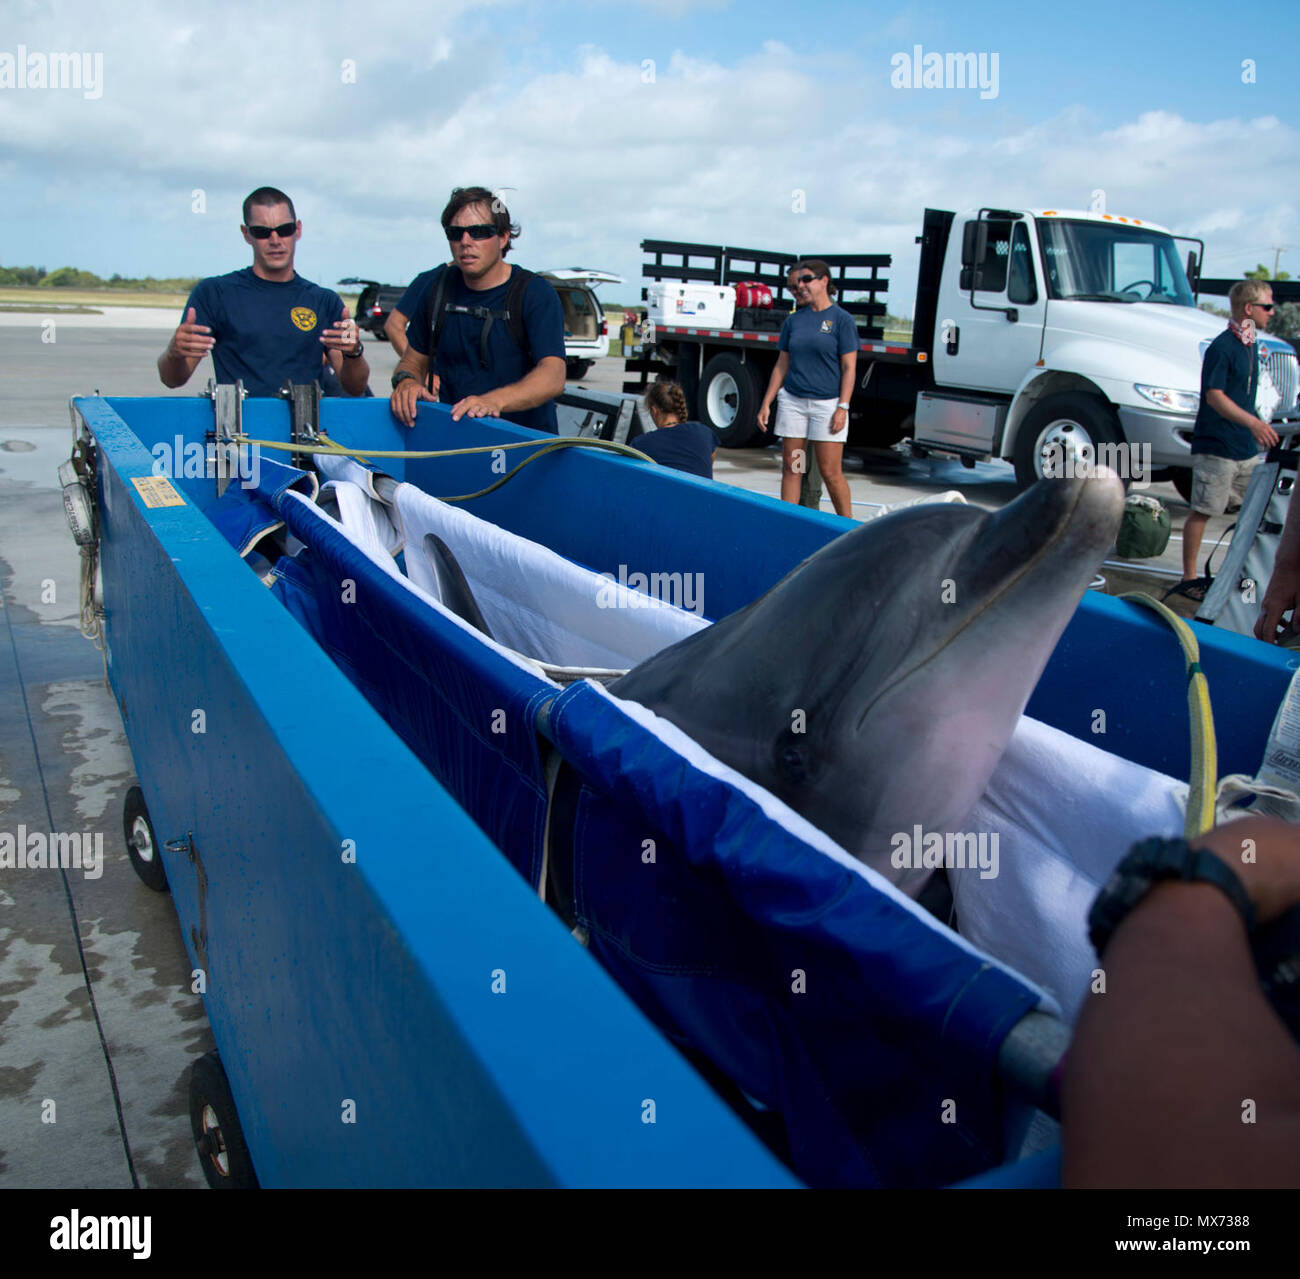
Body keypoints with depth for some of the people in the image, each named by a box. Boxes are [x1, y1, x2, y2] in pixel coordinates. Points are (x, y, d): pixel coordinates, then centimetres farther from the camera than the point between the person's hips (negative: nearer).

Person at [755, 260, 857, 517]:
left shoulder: (841, 319, -2)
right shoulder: (794, 321, 11)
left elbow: (849, 367, -4)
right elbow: (781, 366, 14)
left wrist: (843, 407, -13)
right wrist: (766, 403, 8)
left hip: (827, 403, -4)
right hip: (792, 401, 4)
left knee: (830, 472, -4)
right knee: (790, 468, 5)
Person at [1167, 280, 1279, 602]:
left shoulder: (1251, 346, 14)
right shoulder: (1222, 347, -13)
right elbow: (1215, 396, -22)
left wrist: (1258, 428, 24)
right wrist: (1253, 422, -32)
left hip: (1247, 448, 9)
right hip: (1216, 447, -9)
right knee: (1202, 511, -2)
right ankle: (1189, 577, 5)